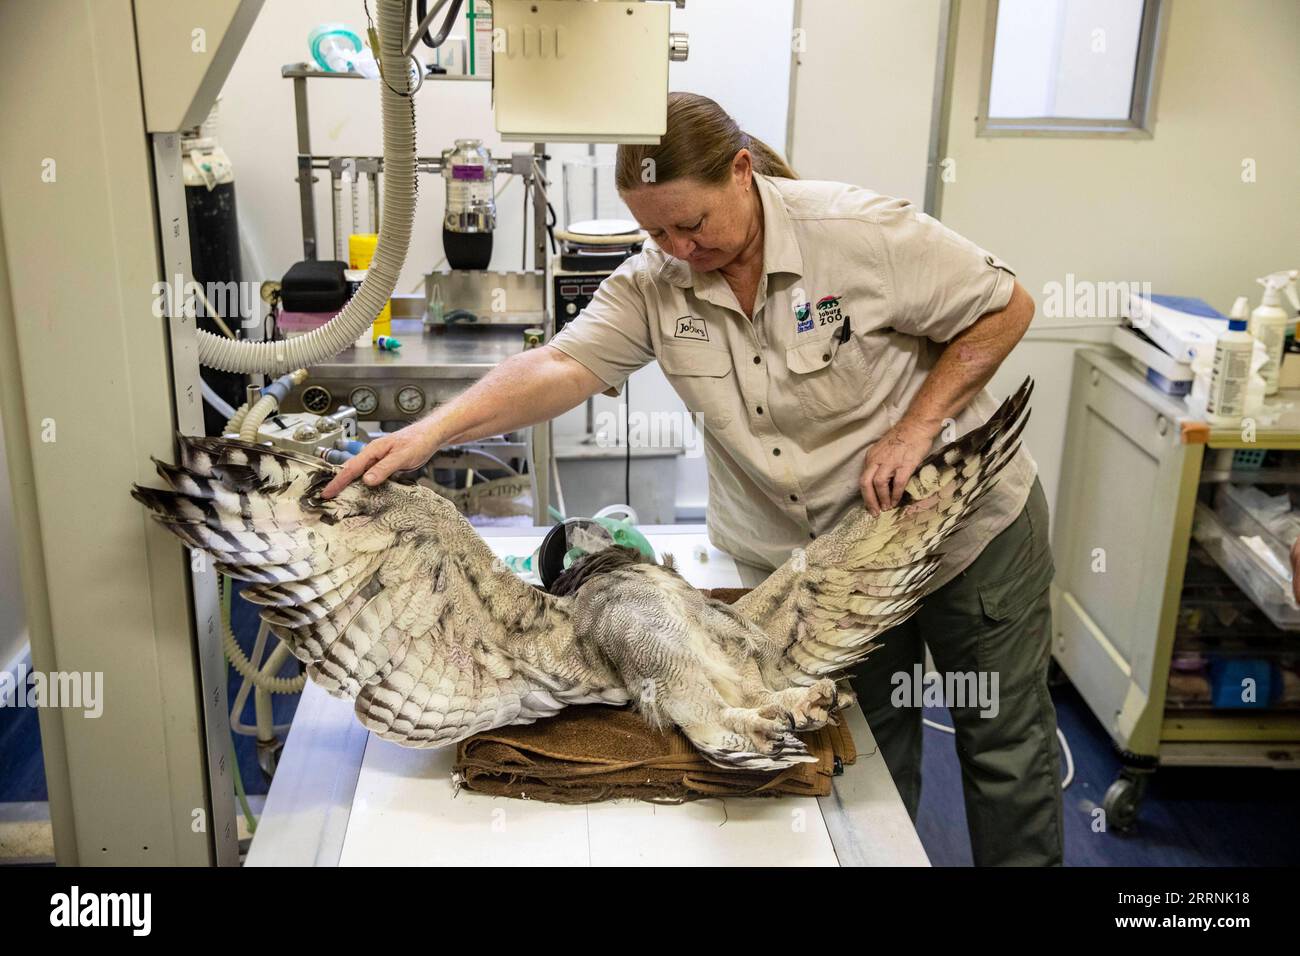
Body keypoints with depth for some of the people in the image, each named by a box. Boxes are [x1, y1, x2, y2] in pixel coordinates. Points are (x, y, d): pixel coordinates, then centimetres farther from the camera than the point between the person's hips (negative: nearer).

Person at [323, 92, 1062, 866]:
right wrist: (432, 431, -35)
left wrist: (916, 429, -22)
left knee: (1005, 736, 13)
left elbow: (1007, 308, -13)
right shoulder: (653, 285, -10)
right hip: (820, 562, 3)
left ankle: (1025, 854, 37)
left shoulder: (861, 232, -21)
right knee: (870, 749, 16)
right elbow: (564, 366, -21)